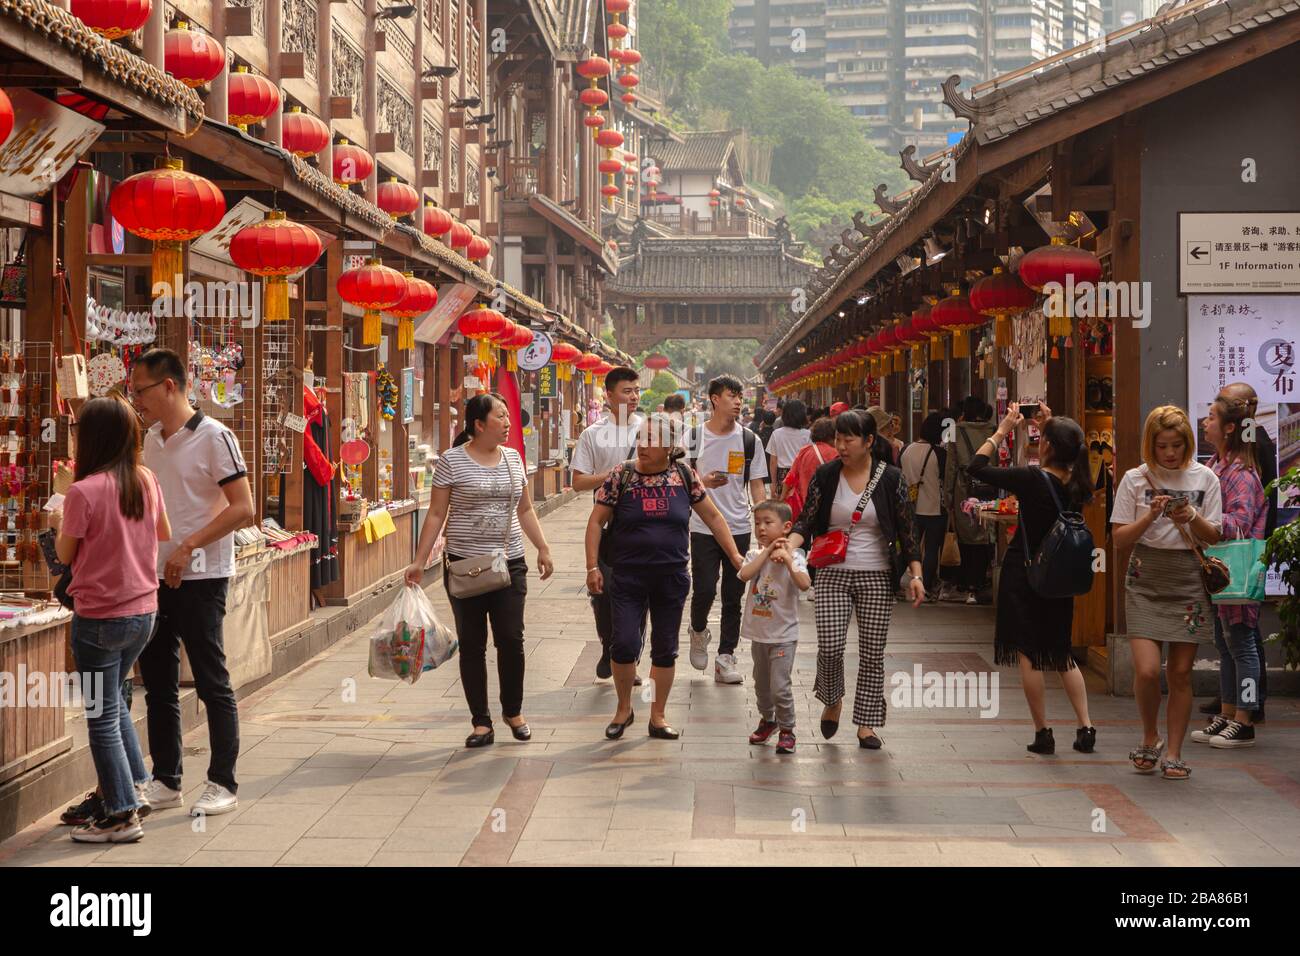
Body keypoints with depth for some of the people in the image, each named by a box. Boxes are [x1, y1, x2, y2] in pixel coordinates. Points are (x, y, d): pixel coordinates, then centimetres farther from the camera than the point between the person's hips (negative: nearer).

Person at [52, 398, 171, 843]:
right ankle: (133, 785, 26)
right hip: (143, 611, 6)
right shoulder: (146, 481, -1)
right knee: (113, 699, 25)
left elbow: (65, 555, -6)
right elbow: (164, 534, 15)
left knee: (102, 715, 5)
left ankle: (122, 814, 10)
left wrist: (60, 523, 11)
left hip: (100, 618, -6)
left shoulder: (84, 492, -18)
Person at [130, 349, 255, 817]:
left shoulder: (212, 437, -11)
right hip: (155, 577, 8)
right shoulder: (150, 441, 11)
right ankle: (166, 782, 22)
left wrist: (188, 546, -20)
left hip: (199, 578, -8)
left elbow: (243, 509, -16)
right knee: (158, 682, 12)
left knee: (211, 682, -1)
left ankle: (223, 783, 8)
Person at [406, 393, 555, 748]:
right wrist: (419, 562, -8)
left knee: (511, 639, -2)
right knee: (472, 644, 3)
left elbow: (525, 510, 17)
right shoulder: (452, 461, -5)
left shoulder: (513, 458, 9)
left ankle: (513, 711, 18)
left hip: (509, 563, 3)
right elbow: (436, 514, -4)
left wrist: (544, 549, 11)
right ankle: (481, 722, 11)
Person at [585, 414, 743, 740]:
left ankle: (657, 716, 22)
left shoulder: (684, 475, 0)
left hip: (672, 578, 2)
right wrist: (592, 567, -6)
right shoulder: (621, 475, -4)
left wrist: (736, 557, 5)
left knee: (665, 650, 8)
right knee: (625, 644, -9)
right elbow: (596, 521, 0)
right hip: (628, 577, -2)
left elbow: (712, 517, 8)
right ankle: (624, 709, 15)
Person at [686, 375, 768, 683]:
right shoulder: (694, 438, -1)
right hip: (703, 528, -2)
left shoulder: (750, 440, 4)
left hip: (739, 528, 2)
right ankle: (698, 632, 25)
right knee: (704, 590, -6)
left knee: (733, 596, 3)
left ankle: (725, 658, 11)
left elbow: (756, 486, 7)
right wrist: (702, 481, -17)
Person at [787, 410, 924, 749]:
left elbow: (905, 530, 3)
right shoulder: (825, 475, 0)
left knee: (872, 653, 1)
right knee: (830, 647, -11)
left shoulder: (889, 478, -1)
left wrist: (916, 575, -3)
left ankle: (866, 724, 13)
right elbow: (806, 521, 0)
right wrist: (788, 546, -20)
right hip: (832, 573, 0)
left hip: (876, 576, 0)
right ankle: (832, 700, 19)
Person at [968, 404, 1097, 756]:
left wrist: (1002, 430, -4)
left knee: (1027, 654, 3)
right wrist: (1049, 427, 16)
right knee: (1062, 653, 17)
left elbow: (977, 467, -14)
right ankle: (1085, 727, 10)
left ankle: (1043, 733, 4)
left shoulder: (1032, 479, -21)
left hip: (1022, 575, -6)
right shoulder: (1077, 484, -4)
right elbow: (1060, 464, 22)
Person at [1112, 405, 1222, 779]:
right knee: (1147, 670, -12)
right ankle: (1149, 739, 12)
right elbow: (1119, 539, 0)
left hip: (1188, 581, 1)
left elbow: (1213, 536, 4)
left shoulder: (1205, 478, 5)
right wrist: (1150, 516, -15)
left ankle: (1173, 753, 12)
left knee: (1180, 673, 2)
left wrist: (1191, 517, -15)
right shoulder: (1135, 479, 2)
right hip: (1145, 581, -1)